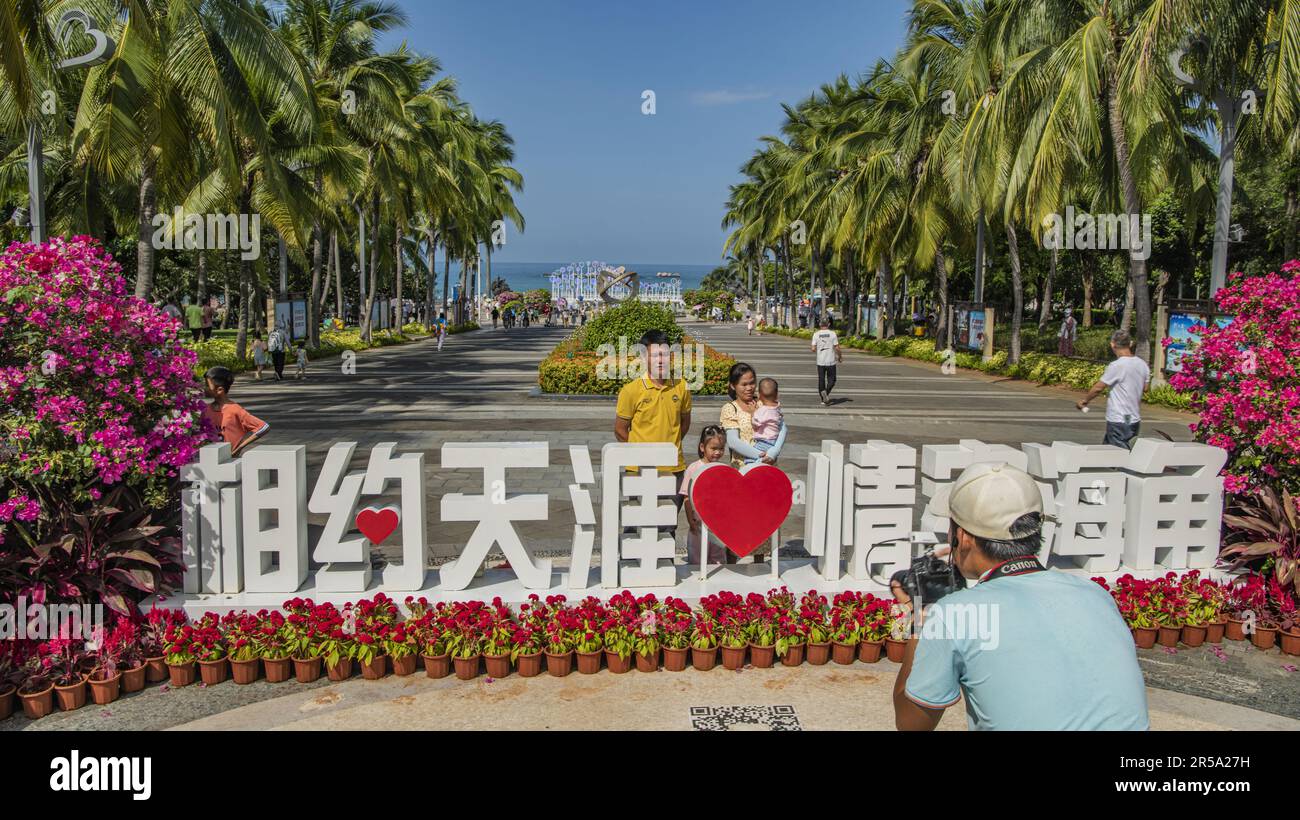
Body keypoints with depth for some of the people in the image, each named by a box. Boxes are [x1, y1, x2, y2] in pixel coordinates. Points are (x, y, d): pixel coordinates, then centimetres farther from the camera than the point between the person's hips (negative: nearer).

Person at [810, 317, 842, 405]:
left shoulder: (816, 334, -3)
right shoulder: (832, 334, -6)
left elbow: (813, 349, -5)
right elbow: (837, 348, -7)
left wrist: (811, 346, 18)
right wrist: (840, 356, 10)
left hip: (820, 362, 1)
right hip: (831, 361, -1)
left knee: (821, 380, 10)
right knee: (831, 379, 10)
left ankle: (823, 399, 3)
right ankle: (827, 392, -17)